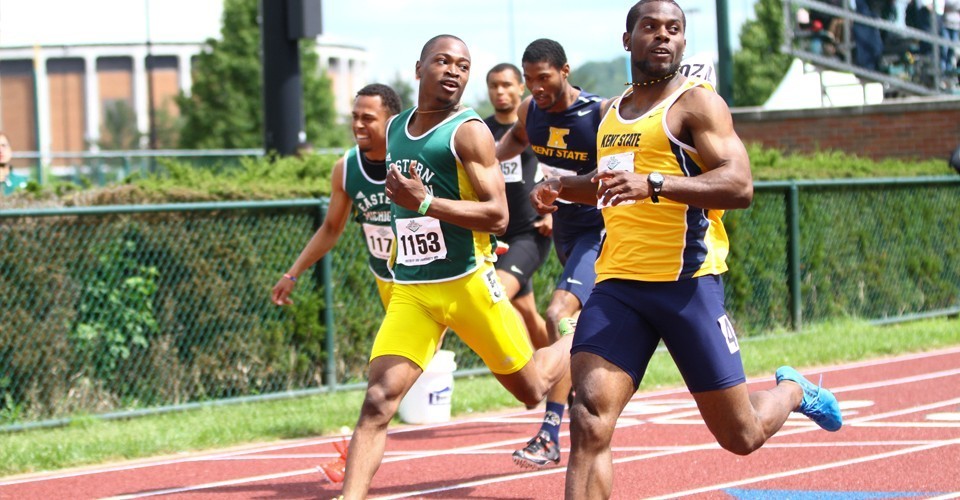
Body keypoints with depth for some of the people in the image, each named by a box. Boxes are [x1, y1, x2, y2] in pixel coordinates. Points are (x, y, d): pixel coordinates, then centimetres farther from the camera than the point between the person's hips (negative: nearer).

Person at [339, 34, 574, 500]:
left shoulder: (468, 131, -10)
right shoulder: (394, 128, 10)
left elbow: (497, 216, -19)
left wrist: (424, 203, -27)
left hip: (468, 283, -4)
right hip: (409, 291, 4)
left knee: (531, 389, 12)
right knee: (377, 402, -13)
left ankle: (579, 340, 42)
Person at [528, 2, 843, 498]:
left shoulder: (696, 102, -5)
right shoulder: (612, 113, 16)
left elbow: (739, 186, -18)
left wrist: (654, 185, -30)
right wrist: (562, 187, 16)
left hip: (687, 284, -5)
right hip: (617, 284, 5)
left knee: (741, 436, 6)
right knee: (589, 418, -17)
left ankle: (792, 391, 38)